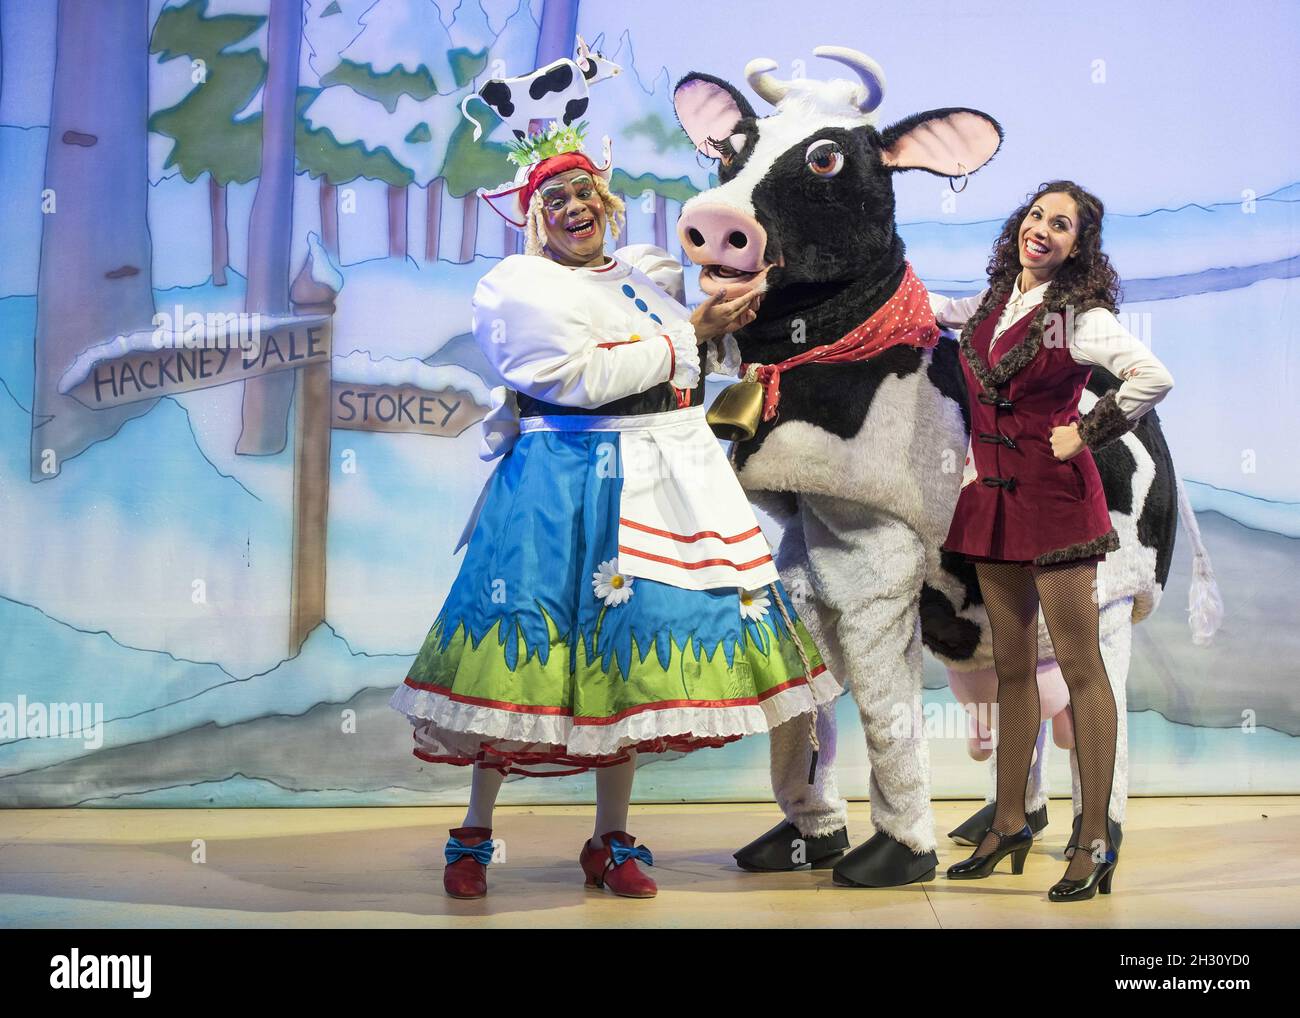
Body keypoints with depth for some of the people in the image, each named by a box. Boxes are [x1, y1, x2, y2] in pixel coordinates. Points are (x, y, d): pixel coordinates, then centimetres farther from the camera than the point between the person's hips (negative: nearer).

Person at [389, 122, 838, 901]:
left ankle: (612, 842, 17)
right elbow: (587, 378, -15)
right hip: (567, 485, -6)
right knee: (531, 654, -5)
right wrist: (688, 334, -7)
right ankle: (474, 836, 10)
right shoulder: (519, 286, -2)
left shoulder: (648, 273, 18)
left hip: (665, 484, 6)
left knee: (628, 656, 7)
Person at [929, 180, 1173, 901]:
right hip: (994, 497, 7)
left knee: (1079, 667, -4)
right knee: (1011, 667, 12)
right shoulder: (991, 305, 11)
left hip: (1054, 496, -7)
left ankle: (1095, 844, 2)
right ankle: (1009, 825, 21)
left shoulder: (1079, 317, -10)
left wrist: (1086, 434, -15)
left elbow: (1154, 378, -24)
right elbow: (925, 307, 31)